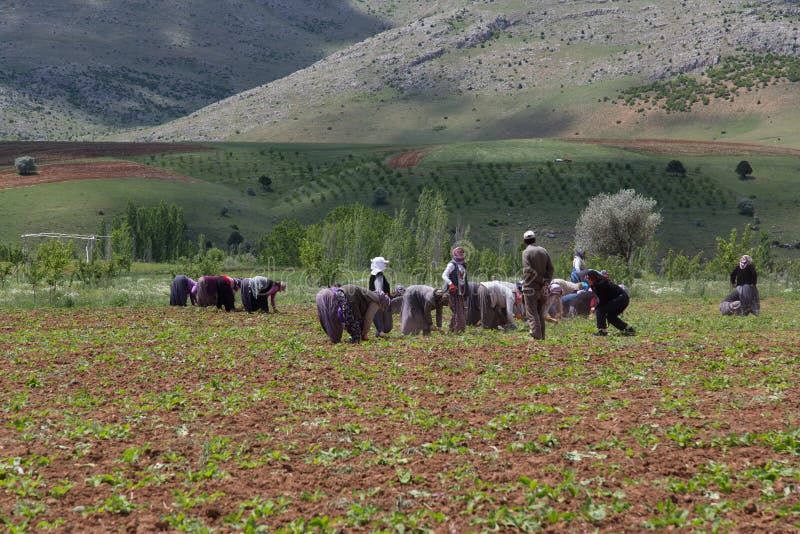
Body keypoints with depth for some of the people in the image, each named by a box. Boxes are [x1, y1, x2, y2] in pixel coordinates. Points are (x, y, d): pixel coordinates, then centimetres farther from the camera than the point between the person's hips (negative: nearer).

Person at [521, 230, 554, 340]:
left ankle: (536, 337, -13)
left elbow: (528, 270, -17)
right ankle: (542, 337, 16)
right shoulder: (544, 251, 10)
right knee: (541, 315, 14)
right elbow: (550, 268, 6)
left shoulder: (526, 252, -7)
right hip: (543, 289, 6)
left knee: (532, 314, -4)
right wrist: (546, 281, -1)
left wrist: (541, 280, -10)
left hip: (531, 288, -6)